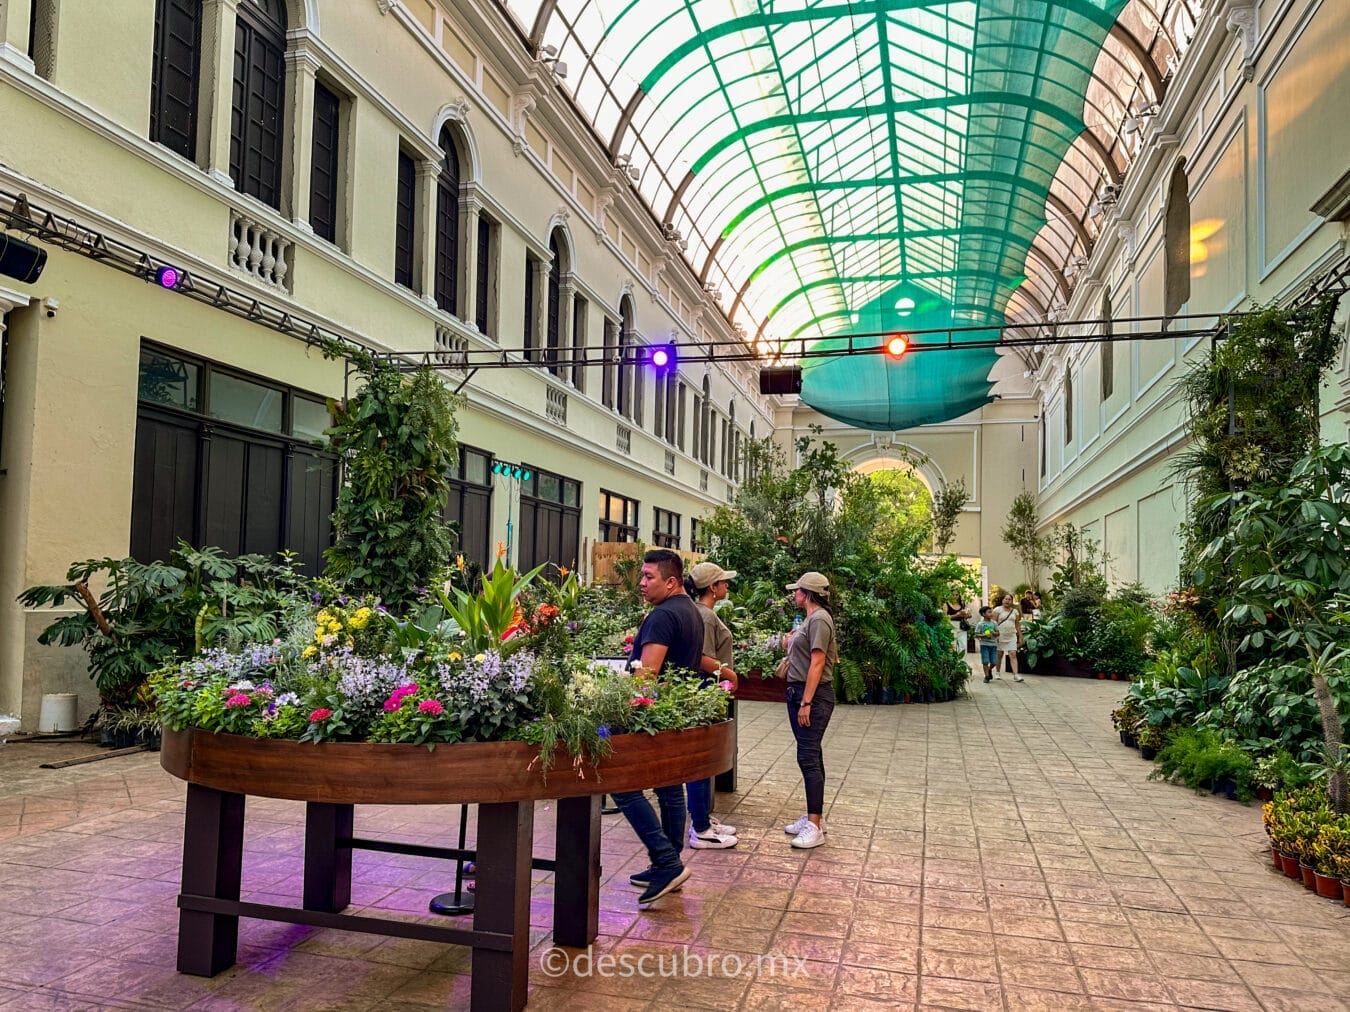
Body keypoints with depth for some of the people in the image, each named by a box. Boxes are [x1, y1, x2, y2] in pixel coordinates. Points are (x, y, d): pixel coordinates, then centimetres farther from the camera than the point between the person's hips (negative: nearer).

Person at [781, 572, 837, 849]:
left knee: (808, 757, -11)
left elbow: (818, 663, -19)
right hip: (800, 692, 10)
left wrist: (806, 702, -22)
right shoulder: (810, 619, 16)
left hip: (813, 695, -10)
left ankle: (815, 827, -9)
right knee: (810, 756, 14)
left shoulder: (819, 619, -14)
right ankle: (812, 816, 22)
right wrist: (792, 643, 16)